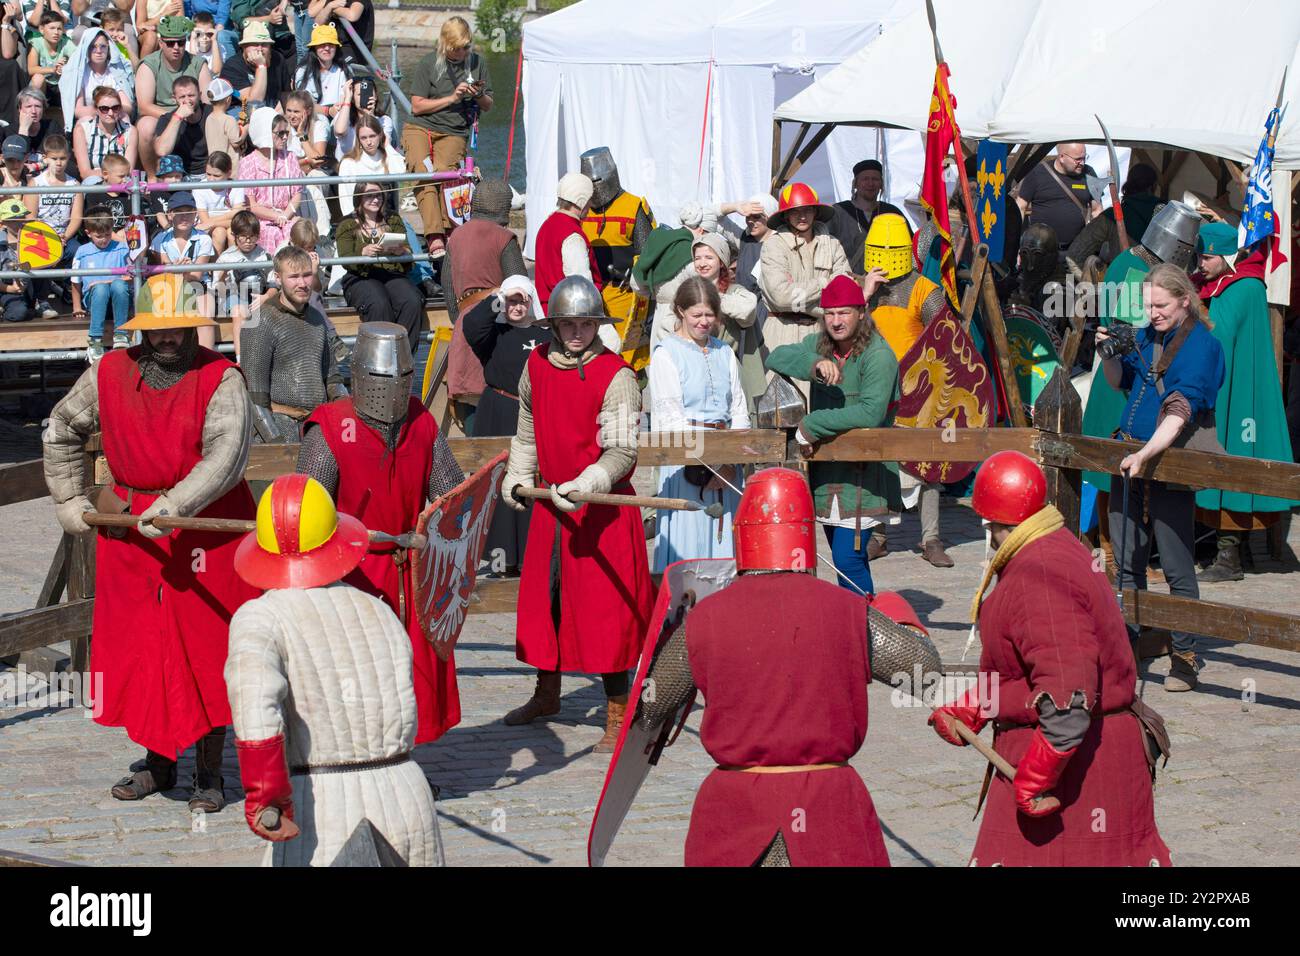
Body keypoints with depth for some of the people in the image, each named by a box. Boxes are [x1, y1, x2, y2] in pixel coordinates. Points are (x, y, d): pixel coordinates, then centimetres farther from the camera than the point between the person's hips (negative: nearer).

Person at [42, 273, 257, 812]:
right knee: (137, 643, 8)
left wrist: (174, 506, -33)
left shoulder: (221, 378, -9)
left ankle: (209, 773, 9)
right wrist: (69, 500, 15)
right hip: (129, 525, 4)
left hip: (208, 526, -4)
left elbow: (226, 454, -23)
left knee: (206, 645, -1)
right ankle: (158, 763, 24)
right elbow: (61, 433, 20)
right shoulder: (109, 374, 4)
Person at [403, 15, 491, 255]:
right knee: (423, 173, -27)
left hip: (453, 133, 2)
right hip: (420, 127, -1)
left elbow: (488, 106, 19)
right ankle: (435, 237, -39)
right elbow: (417, 106, -1)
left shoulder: (477, 63, 11)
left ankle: (447, 232, -29)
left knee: (444, 172, -29)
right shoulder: (428, 64, 2)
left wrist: (479, 95, -5)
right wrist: (452, 98, -7)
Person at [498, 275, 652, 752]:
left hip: (603, 508, -6)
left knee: (606, 608, -7)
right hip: (551, 504, 6)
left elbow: (622, 450, -21)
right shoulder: (537, 365, 4)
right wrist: (517, 476, 15)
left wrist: (585, 485, -35)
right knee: (544, 596, 17)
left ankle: (617, 716, 2)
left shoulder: (616, 377, -15)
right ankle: (547, 694, 37)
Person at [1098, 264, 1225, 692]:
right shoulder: (1146, 336, 8)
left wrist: (1145, 455, -36)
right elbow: (1120, 382, 24)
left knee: (1176, 567, -2)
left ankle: (1185, 655, 7)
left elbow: (1180, 411, -25)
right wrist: (1110, 354, 2)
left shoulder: (1201, 345, -13)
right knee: (1127, 560, 12)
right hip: (1130, 458, 7)